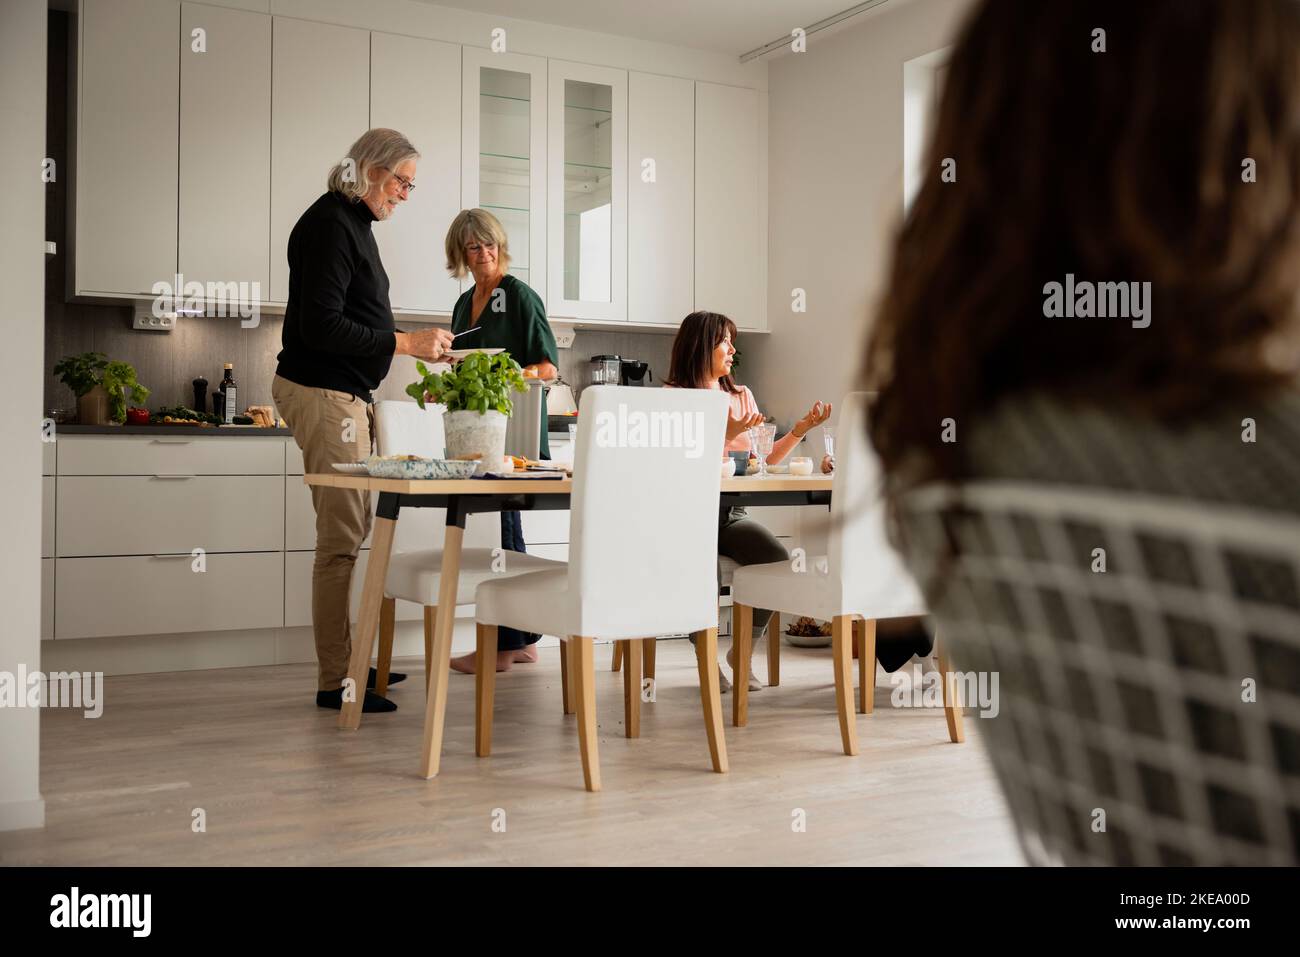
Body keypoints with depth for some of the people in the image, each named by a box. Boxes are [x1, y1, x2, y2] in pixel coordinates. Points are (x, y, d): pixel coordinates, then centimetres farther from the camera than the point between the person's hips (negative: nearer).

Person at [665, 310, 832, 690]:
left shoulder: (743, 396, 15)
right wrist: (727, 435, -19)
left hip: (731, 515, 5)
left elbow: (764, 459, 14)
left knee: (778, 559, -24)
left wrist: (799, 430, 6)